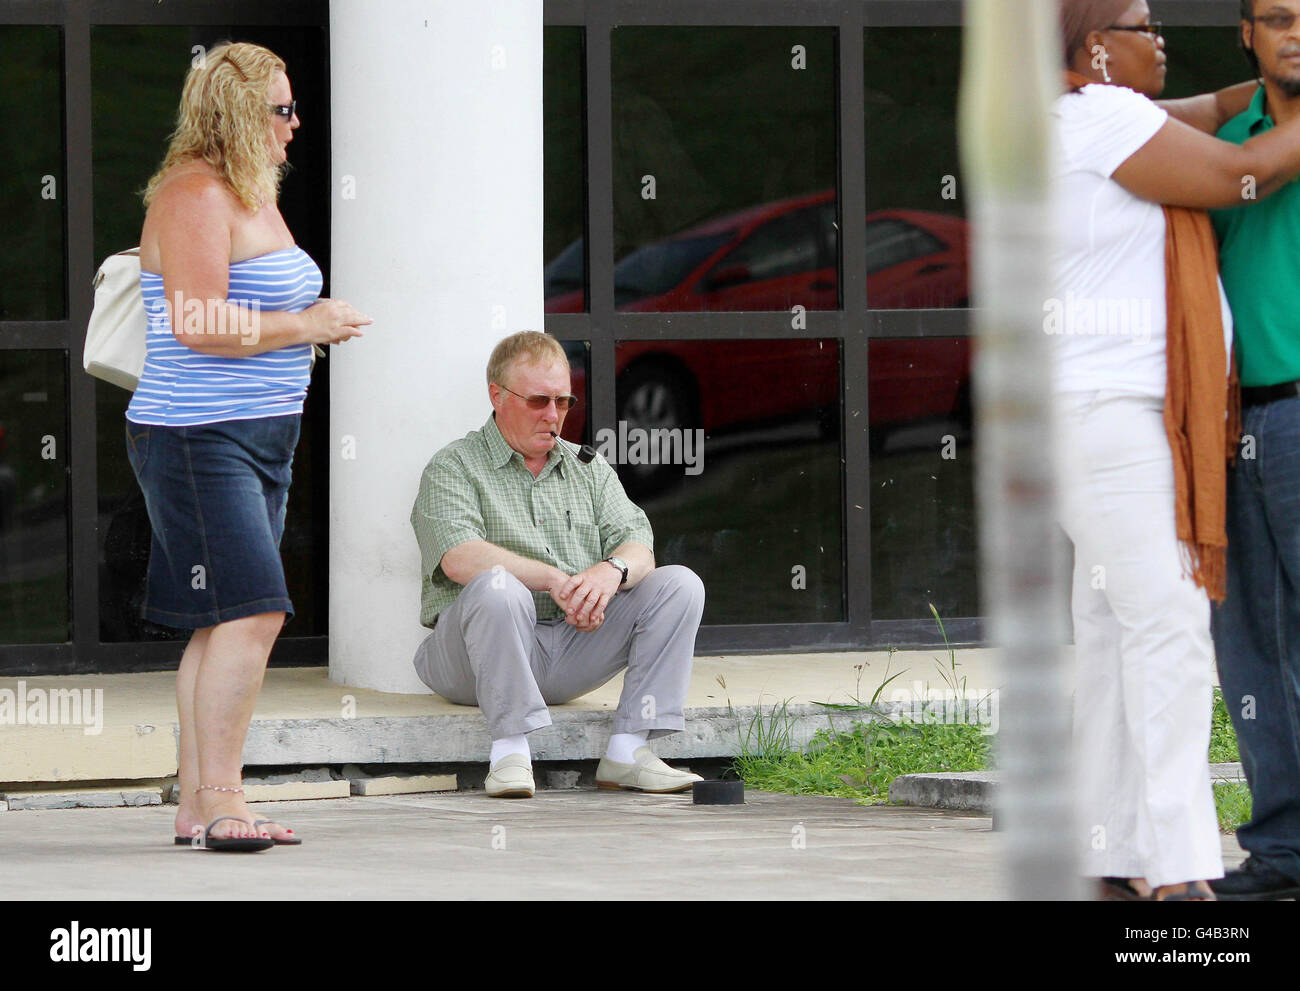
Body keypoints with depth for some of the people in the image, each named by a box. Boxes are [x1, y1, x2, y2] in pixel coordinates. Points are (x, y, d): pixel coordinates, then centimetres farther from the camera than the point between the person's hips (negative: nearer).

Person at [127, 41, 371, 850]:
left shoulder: (251, 194, 19)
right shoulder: (195, 196, -13)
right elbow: (200, 326, -22)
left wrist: (313, 321, 12)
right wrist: (307, 326, -13)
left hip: (259, 435, 10)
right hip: (200, 439, -10)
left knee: (225, 625, 8)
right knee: (251, 614, -16)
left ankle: (197, 804, 9)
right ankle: (219, 799, -14)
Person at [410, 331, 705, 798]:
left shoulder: (589, 469, 19)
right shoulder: (454, 467, 1)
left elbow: (637, 547, 5)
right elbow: (459, 558, -17)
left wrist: (611, 571, -20)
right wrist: (555, 580, -26)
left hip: (573, 649, 5)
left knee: (680, 584, -10)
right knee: (498, 586, -38)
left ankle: (628, 750, -18)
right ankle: (511, 750, -29)